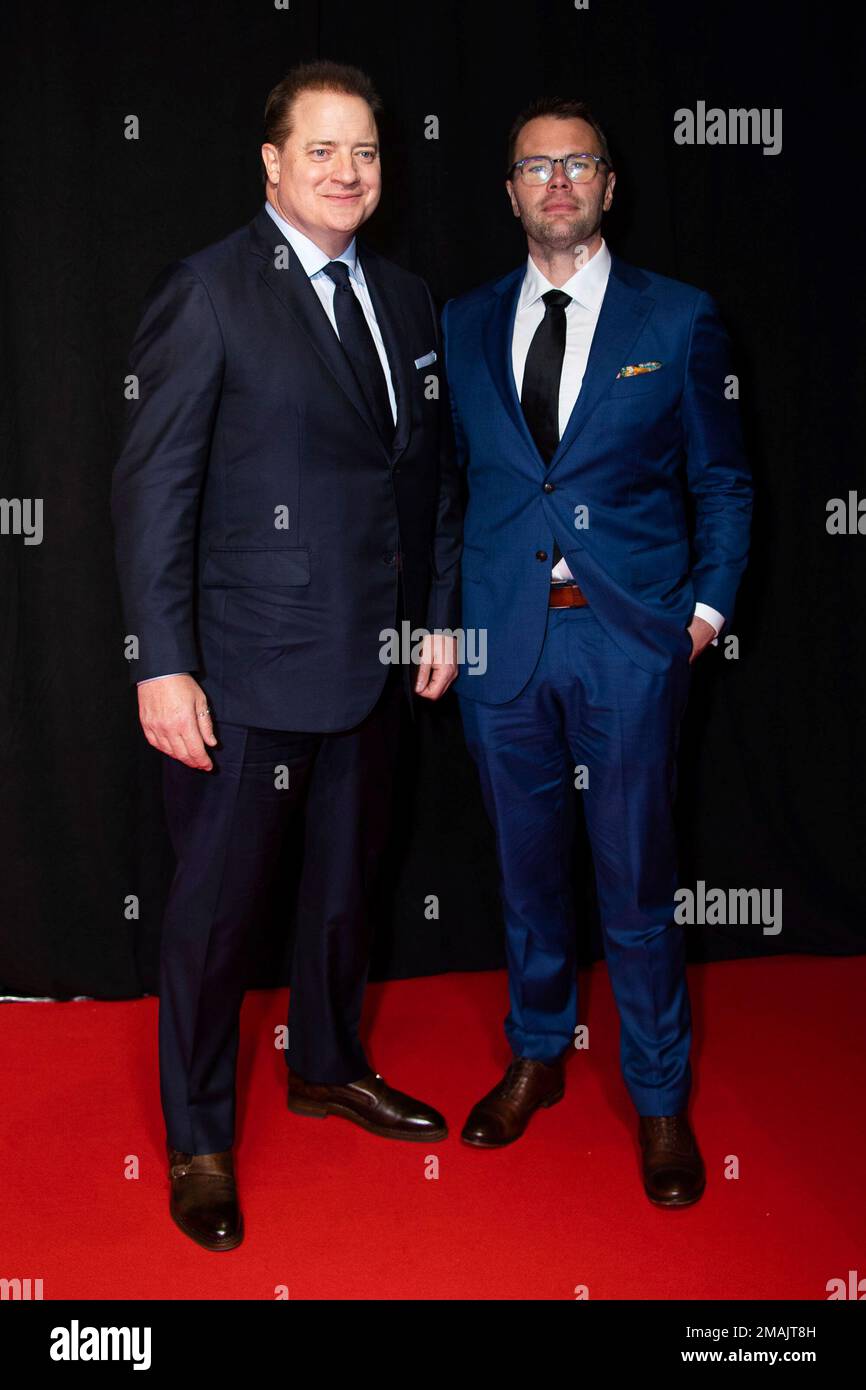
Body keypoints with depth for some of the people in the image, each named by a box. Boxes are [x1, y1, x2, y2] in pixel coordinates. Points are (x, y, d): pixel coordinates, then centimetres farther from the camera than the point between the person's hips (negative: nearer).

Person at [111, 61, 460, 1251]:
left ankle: (327, 1065, 43)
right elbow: (152, 488, -12)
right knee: (218, 903, 5)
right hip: (249, 671, -6)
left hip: (373, 661, 7)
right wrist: (162, 668, -16)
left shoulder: (404, 298, 10)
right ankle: (198, 1141, 25)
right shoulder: (208, 293, -9)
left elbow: (435, 469, 14)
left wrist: (440, 614, 10)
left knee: (347, 876, 20)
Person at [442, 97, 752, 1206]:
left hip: (630, 637, -2)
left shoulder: (679, 320, 3)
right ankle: (537, 1055, 37)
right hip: (502, 636, 3)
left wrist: (709, 603, -4)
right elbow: (446, 475, 12)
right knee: (527, 867, 15)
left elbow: (722, 481, 6)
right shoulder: (465, 325, 10)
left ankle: (660, 1101, 24)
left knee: (636, 882, 5)